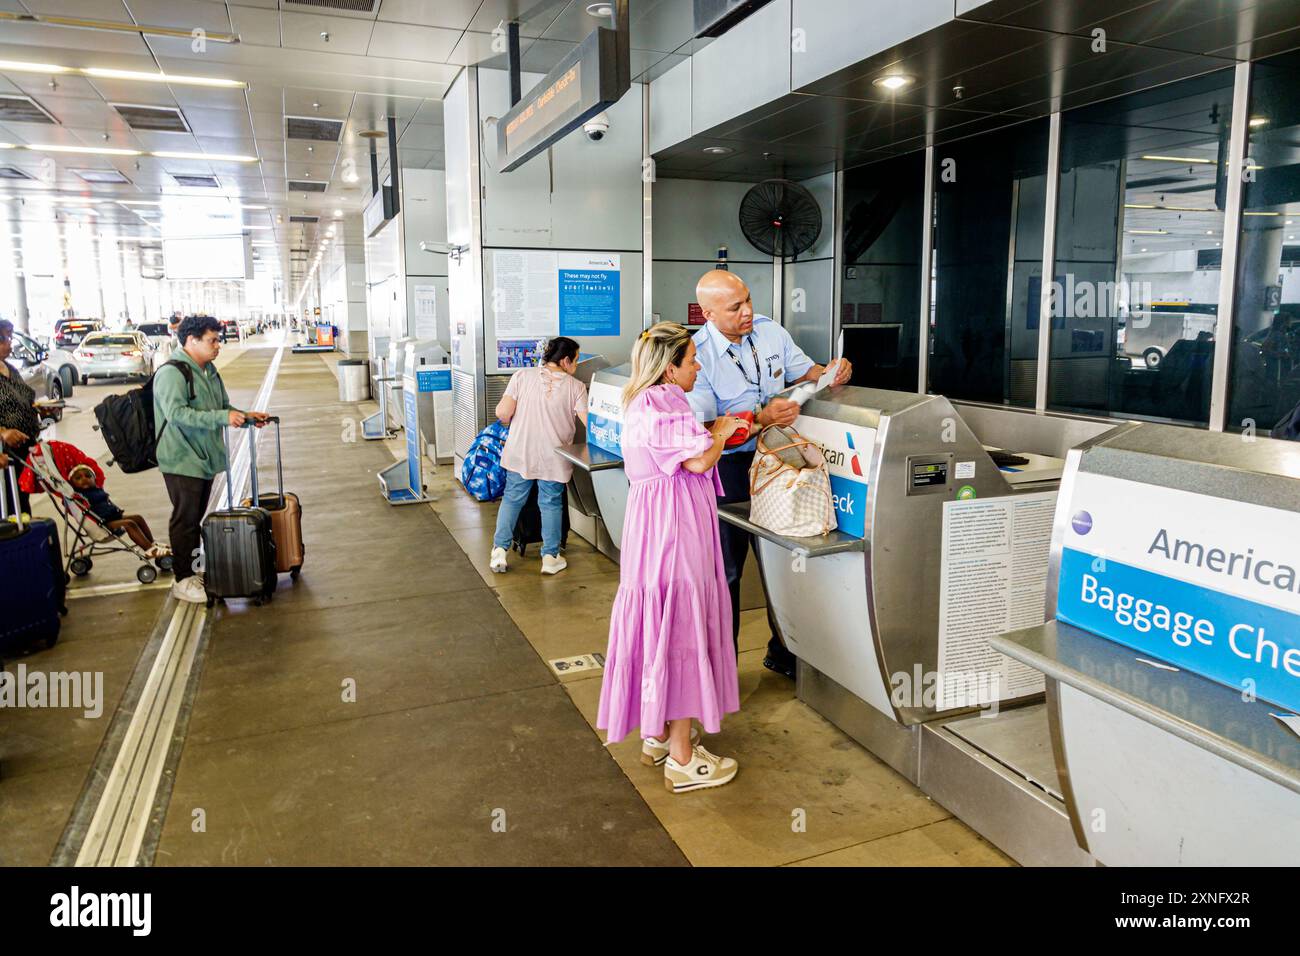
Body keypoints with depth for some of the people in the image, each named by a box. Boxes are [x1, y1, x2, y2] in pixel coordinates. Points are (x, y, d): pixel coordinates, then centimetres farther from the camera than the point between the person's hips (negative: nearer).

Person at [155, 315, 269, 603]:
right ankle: (183, 580, 8)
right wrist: (222, 417, -34)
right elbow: (176, 413, -29)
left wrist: (246, 417, 4)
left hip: (205, 458, 9)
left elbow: (223, 407, 22)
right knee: (185, 519, -1)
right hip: (182, 461, -8)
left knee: (196, 517, 17)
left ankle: (193, 569, 29)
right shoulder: (171, 373, -17)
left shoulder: (208, 370, 12)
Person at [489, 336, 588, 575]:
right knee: (551, 504, 12)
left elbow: (502, 412, -8)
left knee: (512, 499, 15)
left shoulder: (522, 376, -5)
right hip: (554, 458, -1)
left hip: (520, 454, 1)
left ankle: (499, 551, 14)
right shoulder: (576, 387, -7)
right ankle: (550, 557, 18)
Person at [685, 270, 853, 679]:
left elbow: (804, 371, 13)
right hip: (728, 466, -5)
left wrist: (831, 373, -9)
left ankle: (783, 652, 32)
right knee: (725, 569, 6)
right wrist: (761, 419, -33)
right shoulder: (698, 356, -17)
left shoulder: (769, 330, 0)